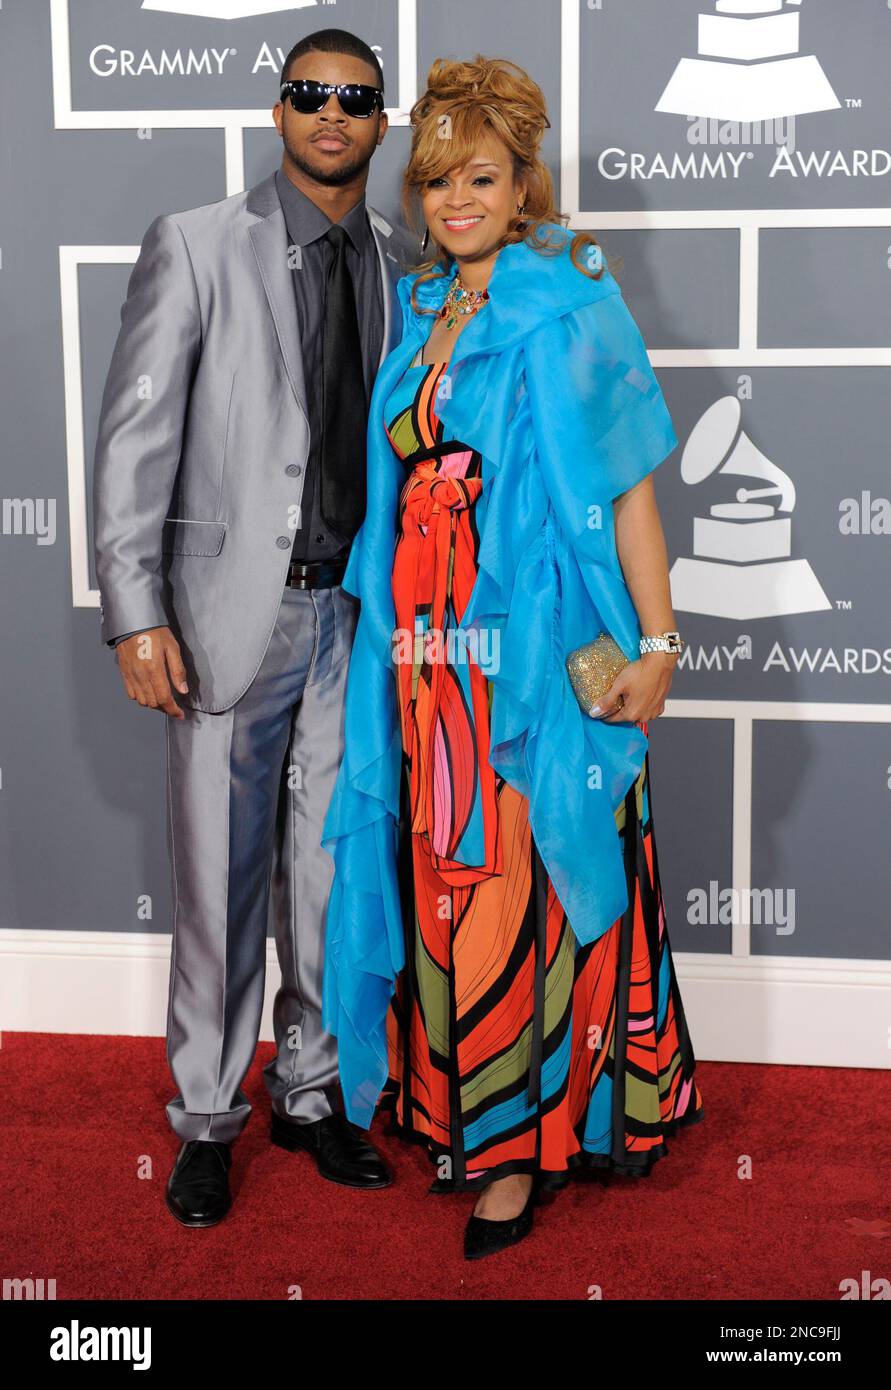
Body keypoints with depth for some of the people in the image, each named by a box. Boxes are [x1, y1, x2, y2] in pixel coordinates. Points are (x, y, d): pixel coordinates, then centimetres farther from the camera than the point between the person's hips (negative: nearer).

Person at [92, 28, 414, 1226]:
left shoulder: (399, 266, 9)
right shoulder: (198, 245, -2)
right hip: (235, 608, -3)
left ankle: (309, 1092, 27)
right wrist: (136, 615, -12)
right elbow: (136, 434, -6)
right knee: (220, 879, 4)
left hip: (355, 613, 3)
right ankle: (207, 1117, 21)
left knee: (331, 870, 10)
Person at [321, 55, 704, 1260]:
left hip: (537, 650, -6)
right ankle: (468, 1112, 22)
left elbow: (628, 486, -8)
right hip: (430, 651, 6)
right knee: (450, 878, 9)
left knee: (529, 880, -2)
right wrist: (400, 636, 14)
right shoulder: (422, 319, 15)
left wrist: (657, 641, -15)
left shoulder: (570, 311, -4)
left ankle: (525, 1137, 10)